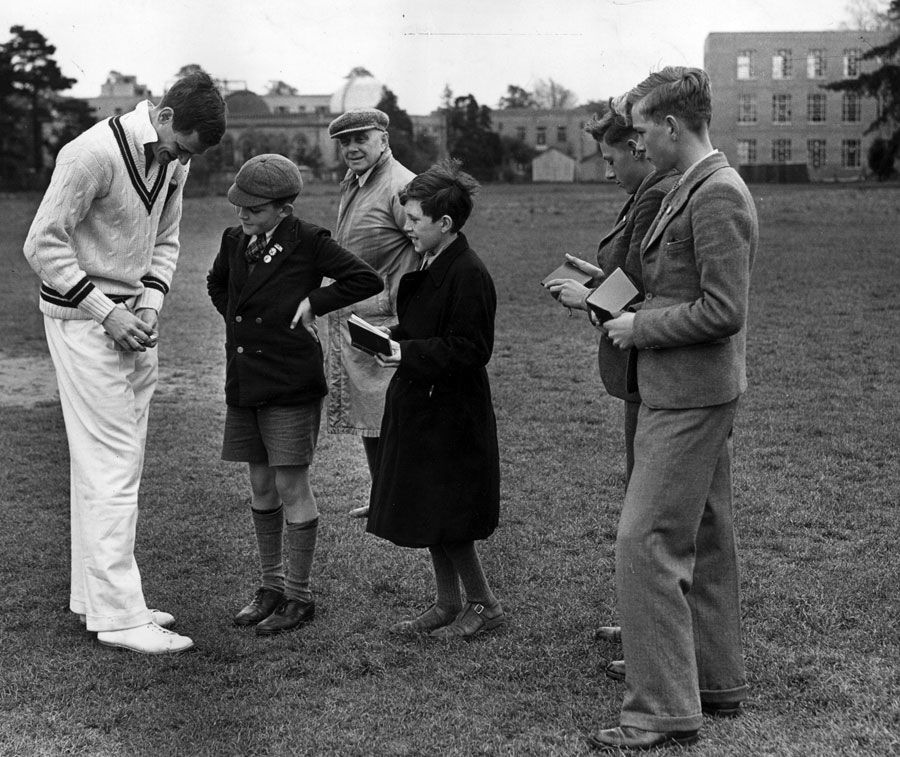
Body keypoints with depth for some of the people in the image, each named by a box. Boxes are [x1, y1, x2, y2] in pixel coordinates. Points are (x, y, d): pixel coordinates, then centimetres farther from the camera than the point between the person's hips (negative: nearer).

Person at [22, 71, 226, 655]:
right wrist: (106, 312, -19)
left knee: (117, 465, 13)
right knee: (111, 467, -8)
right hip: (81, 317, -8)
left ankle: (95, 595, 24)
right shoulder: (94, 154, -20)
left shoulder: (173, 160, 5)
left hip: (130, 318, 8)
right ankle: (117, 615, -3)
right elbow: (43, 245, -17)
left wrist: (150, 304, -2)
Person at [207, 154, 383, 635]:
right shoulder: (235, 241, 6)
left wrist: (314, 302, -11)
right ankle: (270, 586, 25)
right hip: (244, 384, 6)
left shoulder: (307, 243, -10)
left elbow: (367, 281, -9)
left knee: (292, 488, 0)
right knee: (261, 487, 13)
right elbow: (216, 285, 27)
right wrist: (239, 321, 14)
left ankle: (298, 597, 10)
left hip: (290, 386, -6)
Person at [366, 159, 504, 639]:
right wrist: (392, 336, 4)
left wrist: (408, 353, -24)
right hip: (420, 406, 10)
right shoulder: (429, 267, 11)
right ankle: (447, 604, 25)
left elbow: (469, 349, -22)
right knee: (425, 515, 14)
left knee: (447, 523, -2)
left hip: (450, 414, -10)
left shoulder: (468, 275, -18)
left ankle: (484, 604, 13)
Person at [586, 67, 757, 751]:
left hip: (689, 397, -11)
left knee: (646, 547, -9)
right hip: (695, 393, 11)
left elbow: (723, 310, -23)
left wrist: (641, 327, -14)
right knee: (704, 543, 17)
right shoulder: (696, 188, 14)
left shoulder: (718, 193, -18)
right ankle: (717, 681, 29)